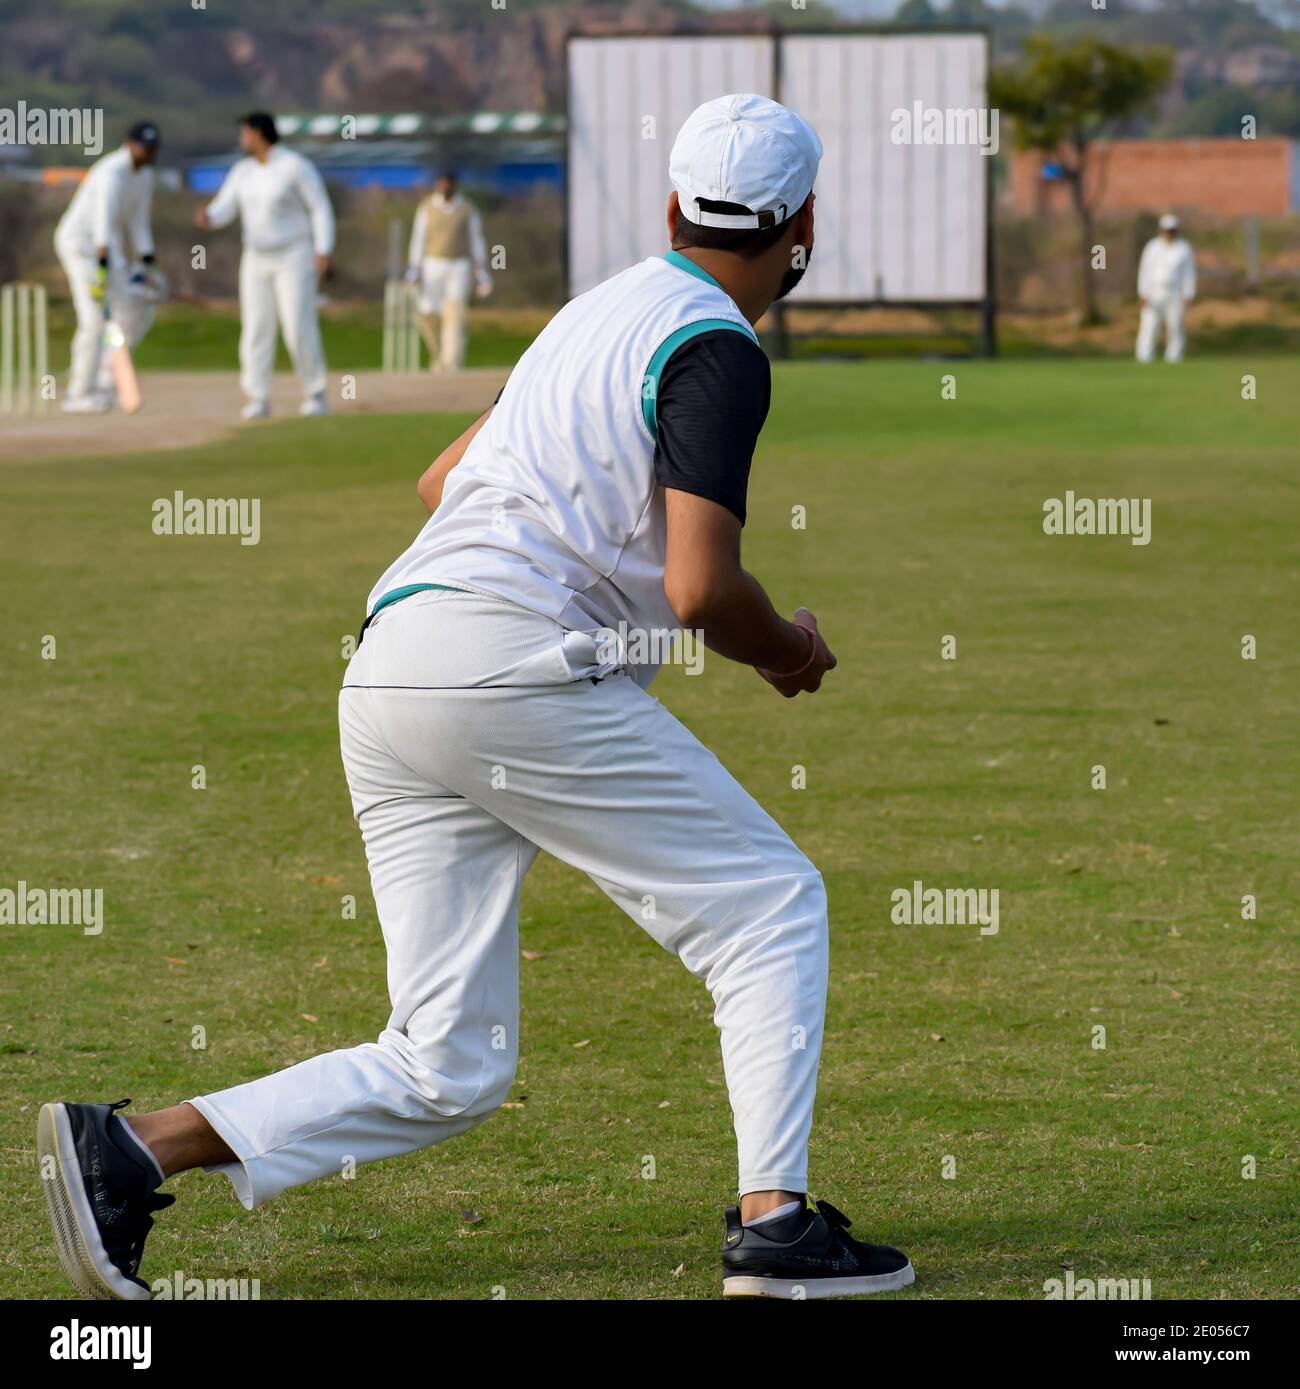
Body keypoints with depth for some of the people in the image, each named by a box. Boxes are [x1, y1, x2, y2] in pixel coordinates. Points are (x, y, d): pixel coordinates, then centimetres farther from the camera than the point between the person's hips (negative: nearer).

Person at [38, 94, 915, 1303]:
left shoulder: (598, 310, 23)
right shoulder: (716, 349, -3)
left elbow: (443, 482, 33)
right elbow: (701, 589, -13)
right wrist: (786, 650, 8)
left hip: (383, 672, 8)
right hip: (516, 666, -8)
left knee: (446, 1068, 6)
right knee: (769, 904, 6)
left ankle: (128, 1150, -5)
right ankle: (774, 1223, -3)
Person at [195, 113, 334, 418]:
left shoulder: (295, 166, -12)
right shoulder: (242, 172, 6)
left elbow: (321, 208, -11)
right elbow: (223, 210, 1)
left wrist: (323, 251, -21)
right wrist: (208, 219, -23)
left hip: (294, 258, -5)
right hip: (257, 260, 5)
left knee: (300, 329, -13)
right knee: (256, 330, -3)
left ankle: (315, 396, -1)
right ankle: (258, 401, 0)